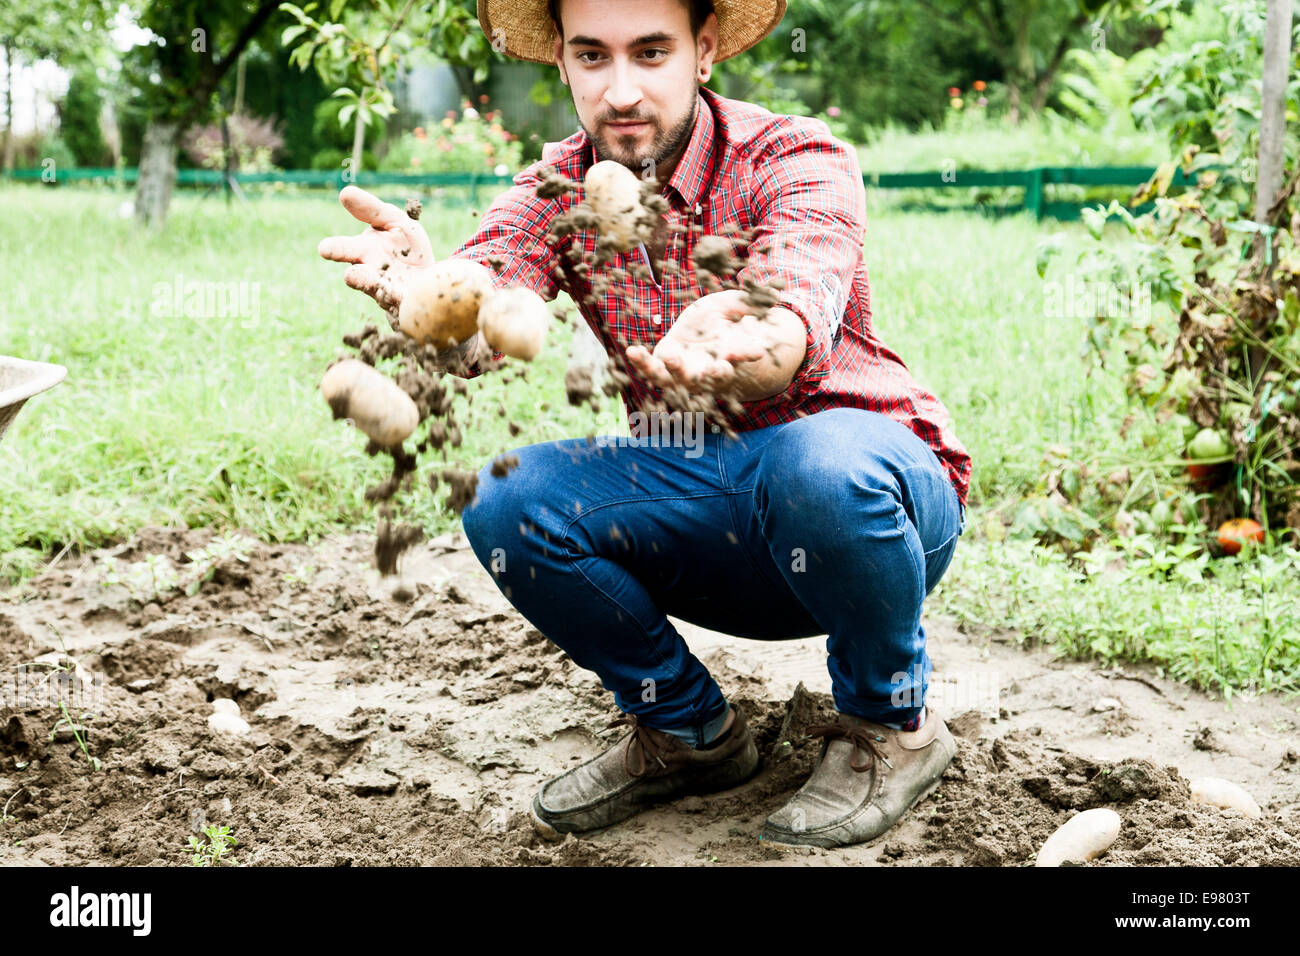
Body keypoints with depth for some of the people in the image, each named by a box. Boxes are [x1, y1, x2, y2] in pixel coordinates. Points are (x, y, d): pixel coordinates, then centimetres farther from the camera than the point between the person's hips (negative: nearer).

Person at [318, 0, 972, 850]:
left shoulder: (798, 162, -17)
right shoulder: (555, 190, -4)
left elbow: (798, 330, -38)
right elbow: (478, 322, -24)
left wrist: (733, 352, -62)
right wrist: (424, 301, -48)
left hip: (877, 492, -4)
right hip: (698, 518, 4)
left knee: (818, 464, -38)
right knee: (503, 498, -19)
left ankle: (890, 724, -8)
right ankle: (687, 728, 4)